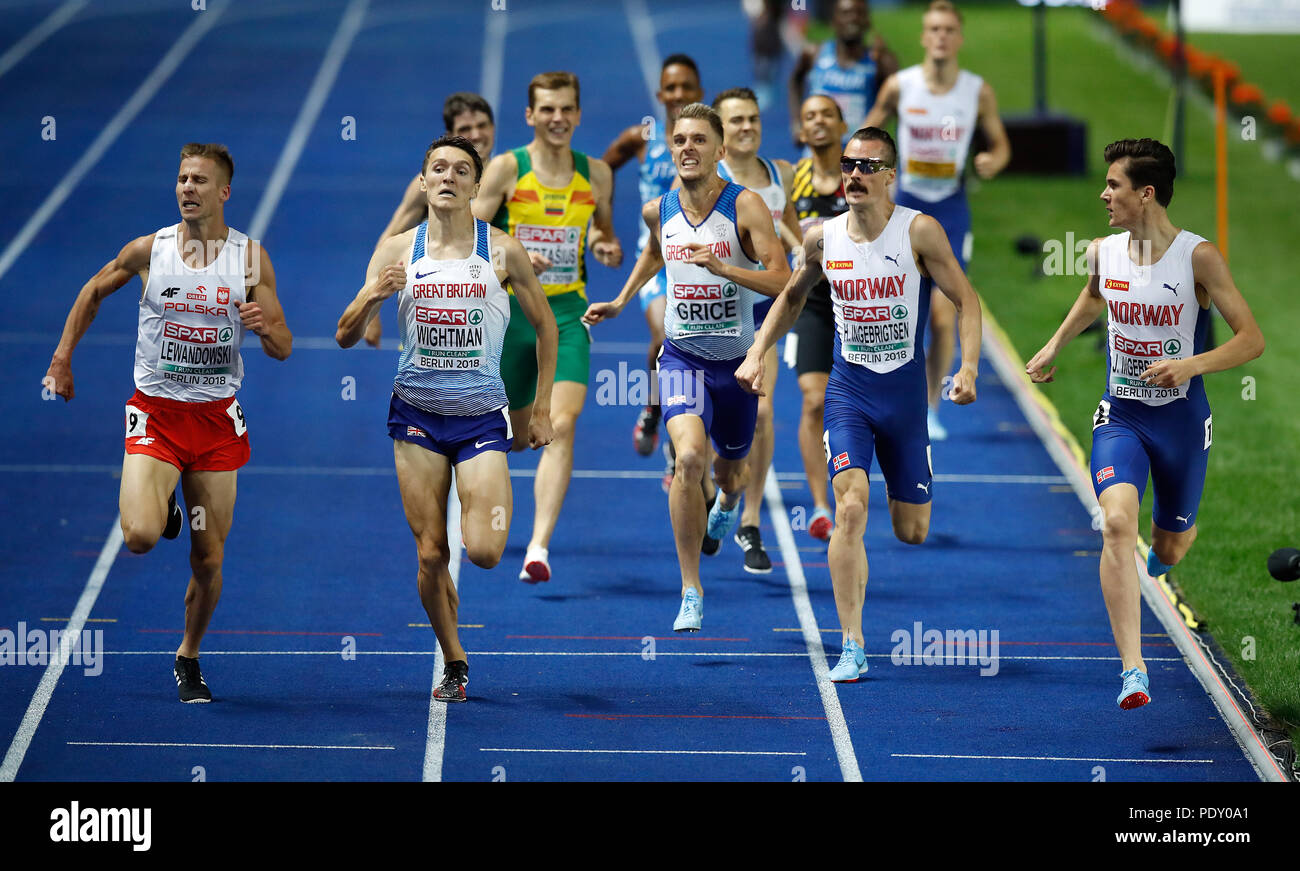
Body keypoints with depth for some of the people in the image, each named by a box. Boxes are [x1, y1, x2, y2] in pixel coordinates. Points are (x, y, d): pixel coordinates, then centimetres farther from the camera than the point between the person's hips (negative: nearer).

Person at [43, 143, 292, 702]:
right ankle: (162, 507, 16)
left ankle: (188, 657, 28)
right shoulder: (147, 251, -2)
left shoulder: (251, 258, -1)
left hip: (216, 416, 1)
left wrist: (265, 326, -21)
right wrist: (62, 358, 12)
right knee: (139, 537, -22)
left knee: (209, 560, 4)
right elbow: (93, 292, 16)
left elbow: (282, 349, 1)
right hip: (155, 412, -1)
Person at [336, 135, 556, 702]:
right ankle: (454, 664, 19)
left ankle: (492, 504, 22)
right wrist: (373, 296, -21)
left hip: (483, 416, -1)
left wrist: (541, 409, 7)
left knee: (483, 551, -15)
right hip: (417, 415, 1)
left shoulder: (502, 251, -3)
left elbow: (544, 326, 9)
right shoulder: (397, 251, 0)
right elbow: (346, 337, 0)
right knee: (431, 554, 0)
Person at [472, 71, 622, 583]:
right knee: (515, 435, 12)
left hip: (567, 312, 1)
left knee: (561, 425, -19)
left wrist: (608, 249, -3)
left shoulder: (596, 173, 4)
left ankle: (539, 547, -22)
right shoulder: (506, 169, -5)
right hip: (511, 309, -1)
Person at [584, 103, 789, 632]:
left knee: (729, 471, 19)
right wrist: (620, 302, 24)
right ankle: (691, 593, -18)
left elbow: (782, 281, -22)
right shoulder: (658, 210, -1)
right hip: (683, 355, 1)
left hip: (737, 360, -1)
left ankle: (728, 501, 62)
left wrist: (722, 267, -34)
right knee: (689, 456, -25)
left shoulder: (745, 206, -14)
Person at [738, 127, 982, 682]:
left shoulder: (918, 232, -10)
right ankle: (852, 648, -18)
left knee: (912, 532, 8)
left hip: (905, 391, -1)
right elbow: (792, 295, 18)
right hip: (848, 390, 1)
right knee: (850, 509, -20)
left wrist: (968, 369, -19)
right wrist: (756, 354, 10)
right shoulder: (822, 239, -1)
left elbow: (965, 300, -6)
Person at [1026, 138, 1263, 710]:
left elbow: (1252, 339, -14)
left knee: (1170, 549, 15)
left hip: (1181, 421, -2)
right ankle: (1132, 670, -27)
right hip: (1120, 417, 2)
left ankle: (1172, 537, 58)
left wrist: (1191, 365, -27)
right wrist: (1053, 347, 23)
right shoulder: (1103, 252, -2)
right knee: (1117, 523, -25)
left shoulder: (1198, 257, -16)